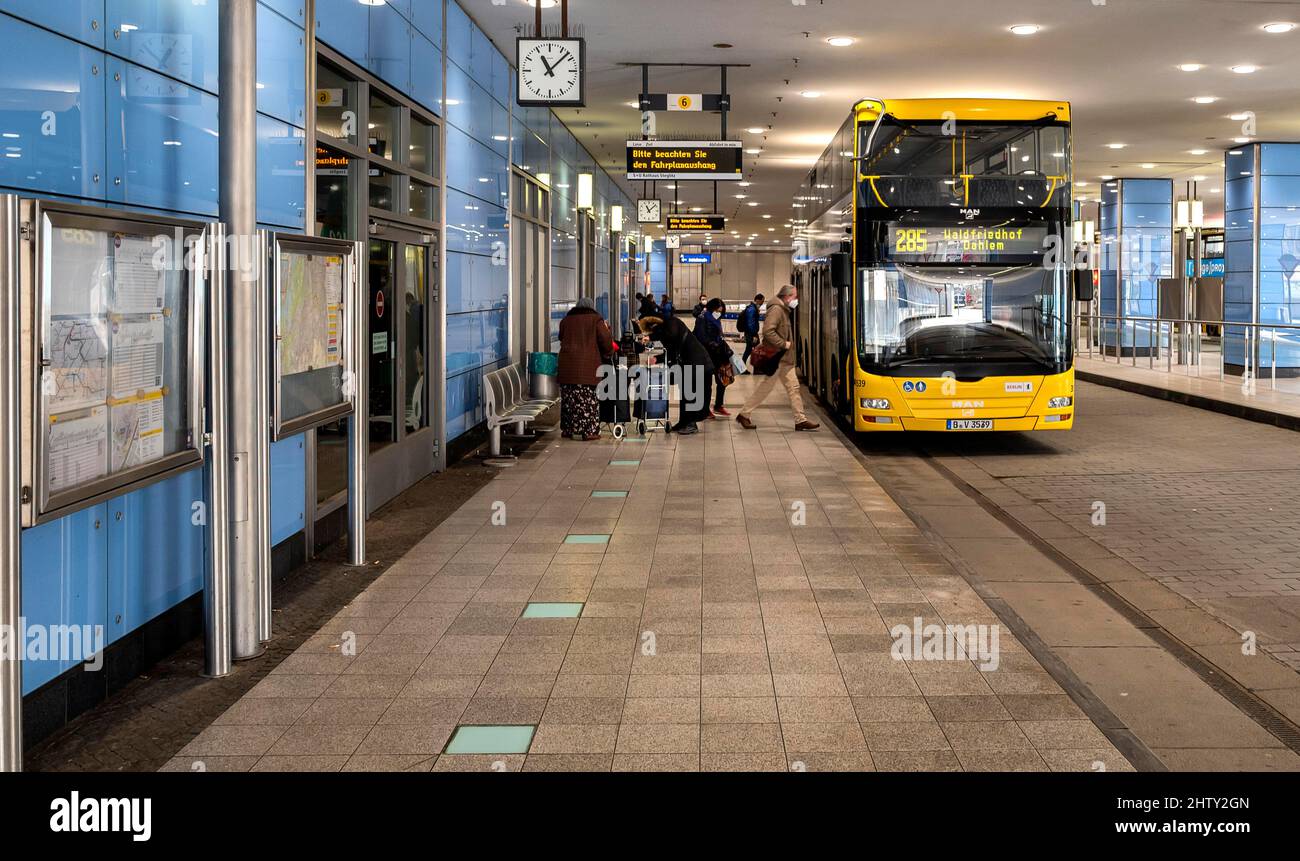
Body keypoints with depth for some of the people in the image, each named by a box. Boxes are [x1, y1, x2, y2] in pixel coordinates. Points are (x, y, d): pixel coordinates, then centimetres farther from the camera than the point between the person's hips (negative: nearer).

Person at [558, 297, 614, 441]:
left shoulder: (566, 320, 11)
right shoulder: (596, 319, -1)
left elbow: (561, 338, 23)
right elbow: (605, 340, -6)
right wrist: (608, 353, 11)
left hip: (567, 365, 4)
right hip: (588, 364, -4)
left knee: (568, 398, 10)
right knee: (588, 399, -1)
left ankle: (568, 429, 13)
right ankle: (589, 431, -3)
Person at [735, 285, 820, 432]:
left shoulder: (784, 310, 16)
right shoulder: (776, 309, -16)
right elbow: (768, 331, -27)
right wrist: (784, 344, -20)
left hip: (785, 359, 10)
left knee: (793, 387, 7)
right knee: (765, 388, -1)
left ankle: (800, 420, 8)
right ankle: (744, 414, 10)